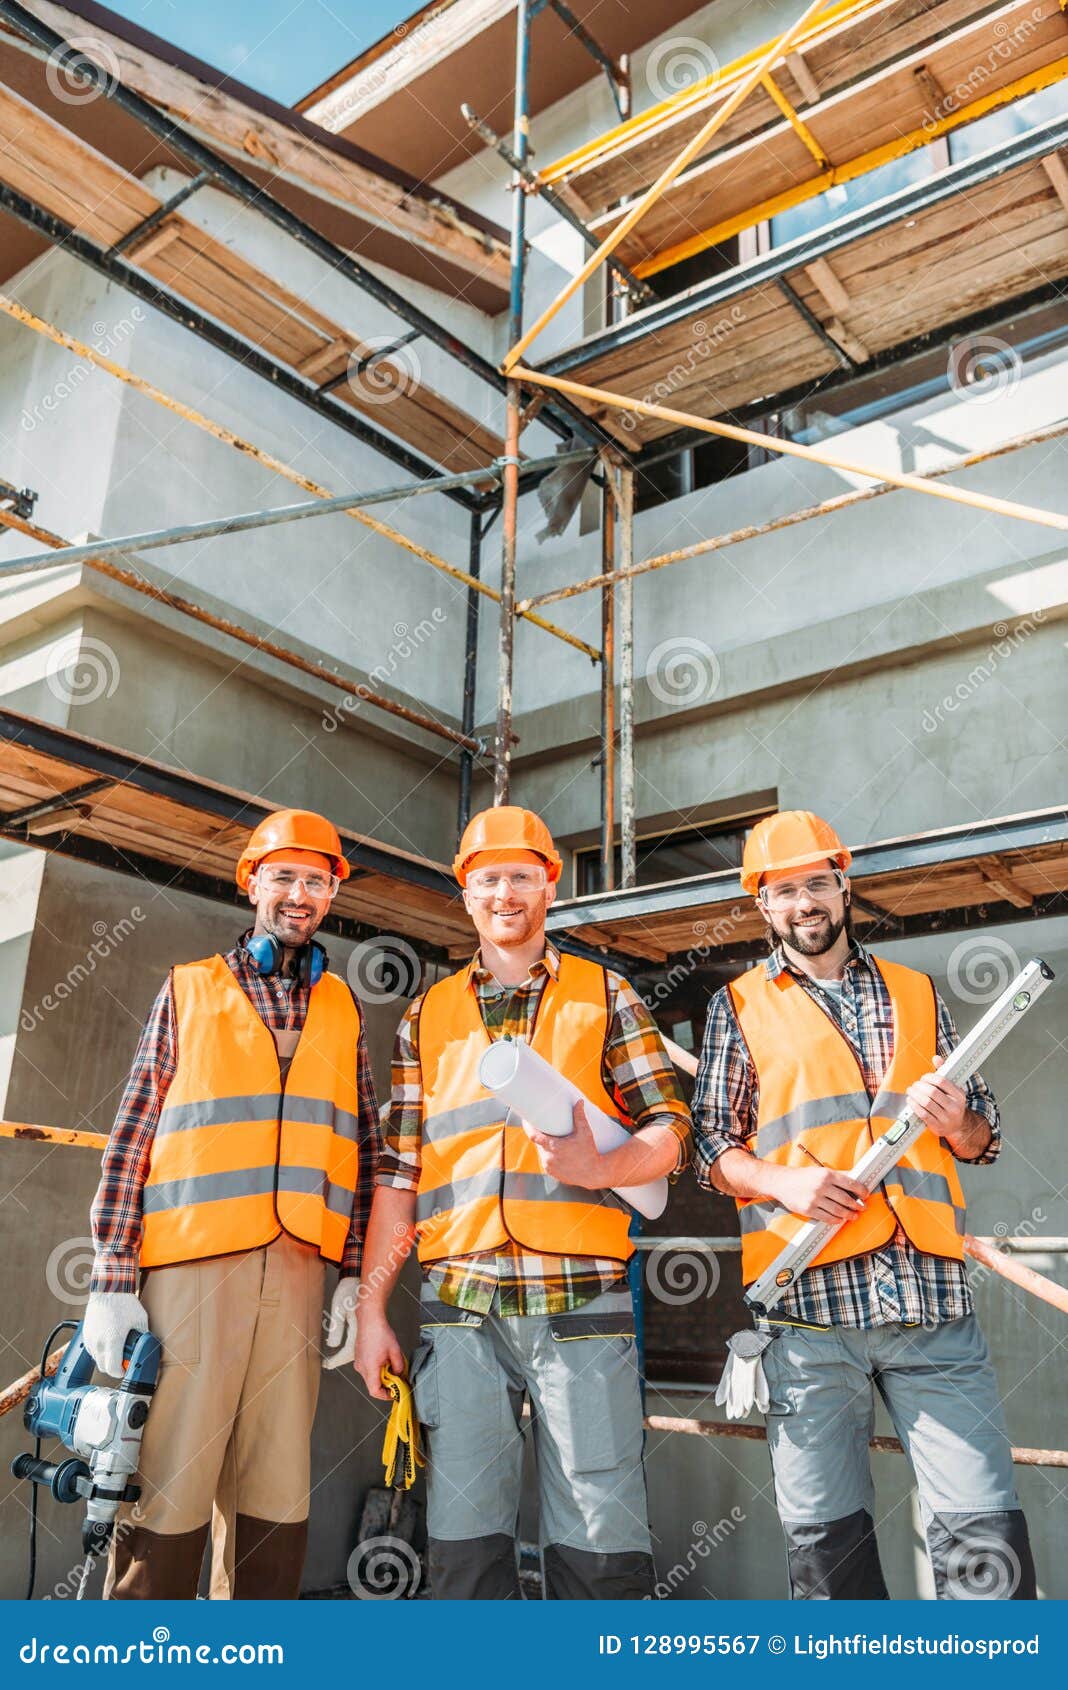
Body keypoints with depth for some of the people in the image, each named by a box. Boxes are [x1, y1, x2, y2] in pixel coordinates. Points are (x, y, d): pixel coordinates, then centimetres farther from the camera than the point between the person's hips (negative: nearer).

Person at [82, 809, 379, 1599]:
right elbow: (132, 1137, 4)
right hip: (190, 1265, -2)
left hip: (298, 1269, 2)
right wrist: (112, 1277, -3)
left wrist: (355, 1274, 6)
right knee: (169, 1483, -2)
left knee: (277, 1490, 5)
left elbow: (365, 1147, 13)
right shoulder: (189, 990, 9)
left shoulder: (343, 1008, 15)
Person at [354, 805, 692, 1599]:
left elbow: (670, 1129, 4)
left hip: (580, 1300, -2)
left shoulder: (604, 996, 8)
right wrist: (371, 1309, 8)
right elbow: (399, 1171, 12)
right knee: (465, 1530, 8)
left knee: (599, 1535, 1)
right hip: (461, 1304, 2)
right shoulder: (429, 1014, 14)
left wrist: (602, 1167, -17)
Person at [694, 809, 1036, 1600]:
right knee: (825, 1534, 4)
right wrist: (781, 1182, -11)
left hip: (932, 1291, 2)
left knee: (988, 1531, -2)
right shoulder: (741, 1005, 11)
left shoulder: (916, 992, 16)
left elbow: (983, 1137, 18)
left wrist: (956, 1122, -5)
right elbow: (710, 1140, 7)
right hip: (808, 1297, -1)